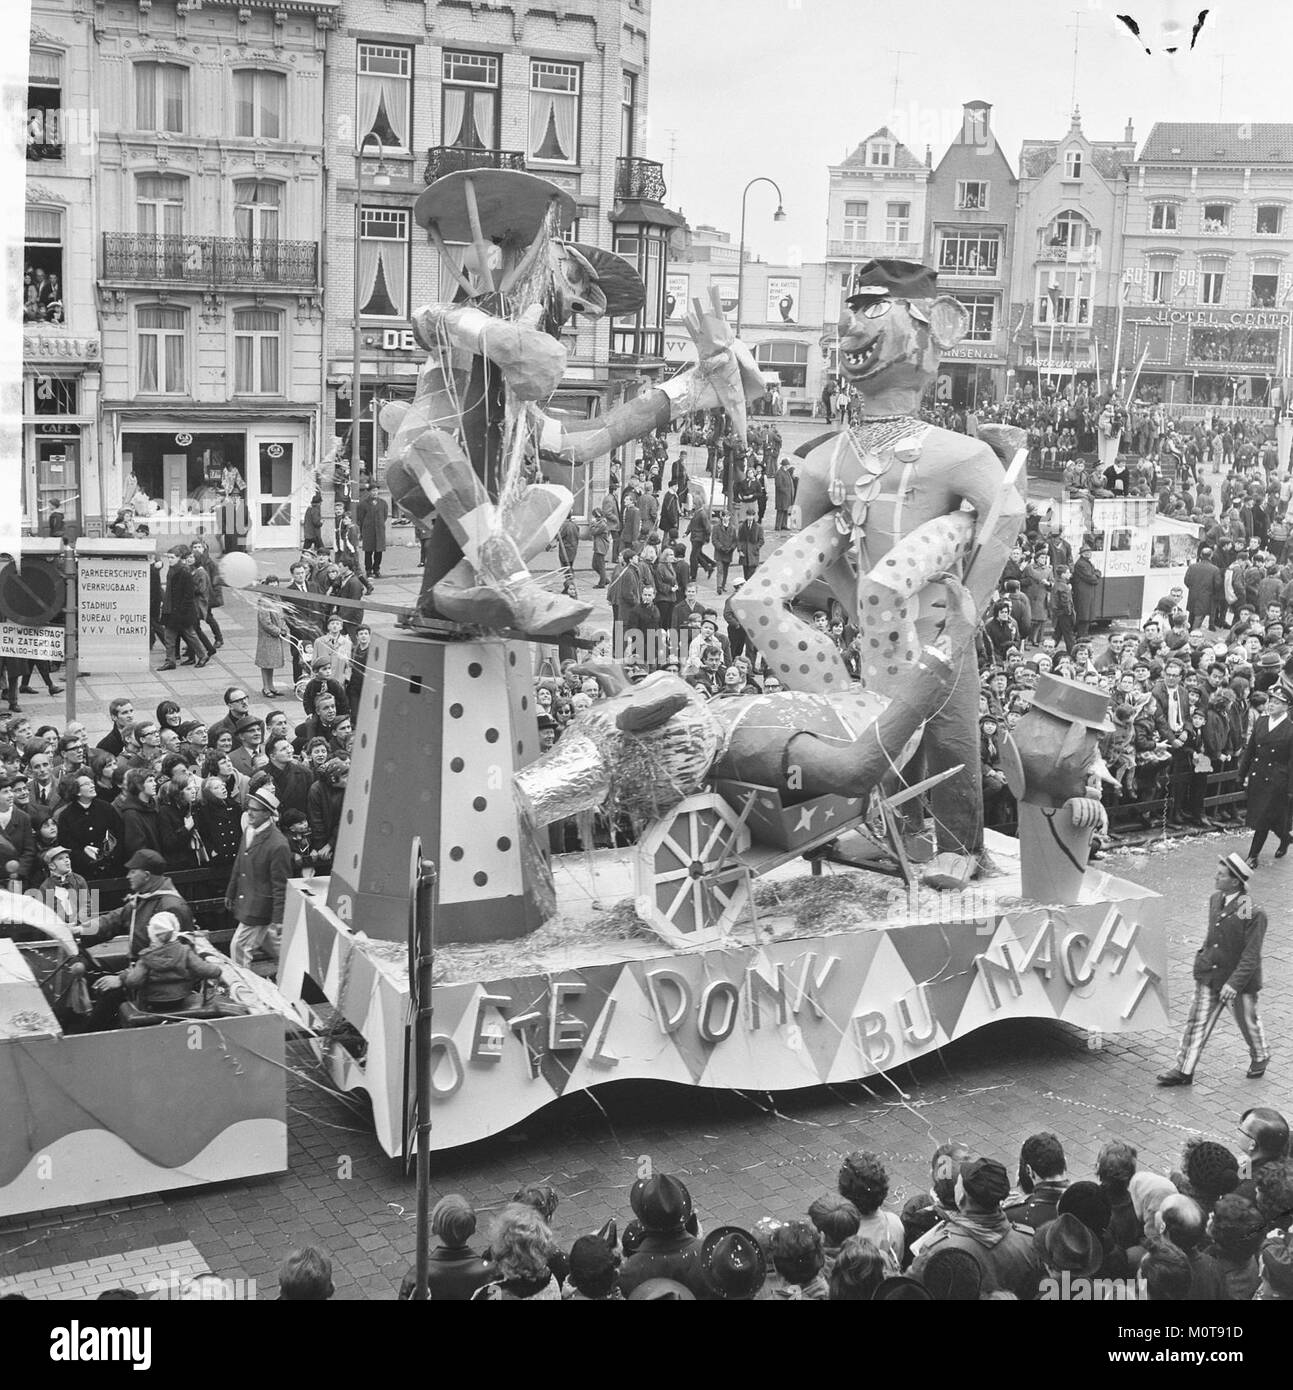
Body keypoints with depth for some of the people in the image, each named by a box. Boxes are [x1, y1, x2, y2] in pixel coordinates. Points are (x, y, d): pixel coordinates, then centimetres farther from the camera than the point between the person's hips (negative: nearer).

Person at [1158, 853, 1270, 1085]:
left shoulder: (1253, 913, -23)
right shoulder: (1215, 900, -1)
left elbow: (1252, 955, -23)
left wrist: (1234, 983, -28)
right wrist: (1202, 956, 18)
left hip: (1239, 979, -5)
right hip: (1209, 976, 5)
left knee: (1248, 1022, 16)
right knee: (1197, 1022, 4)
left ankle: (1260, 1058, 44)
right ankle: (1184, 1070, 11)